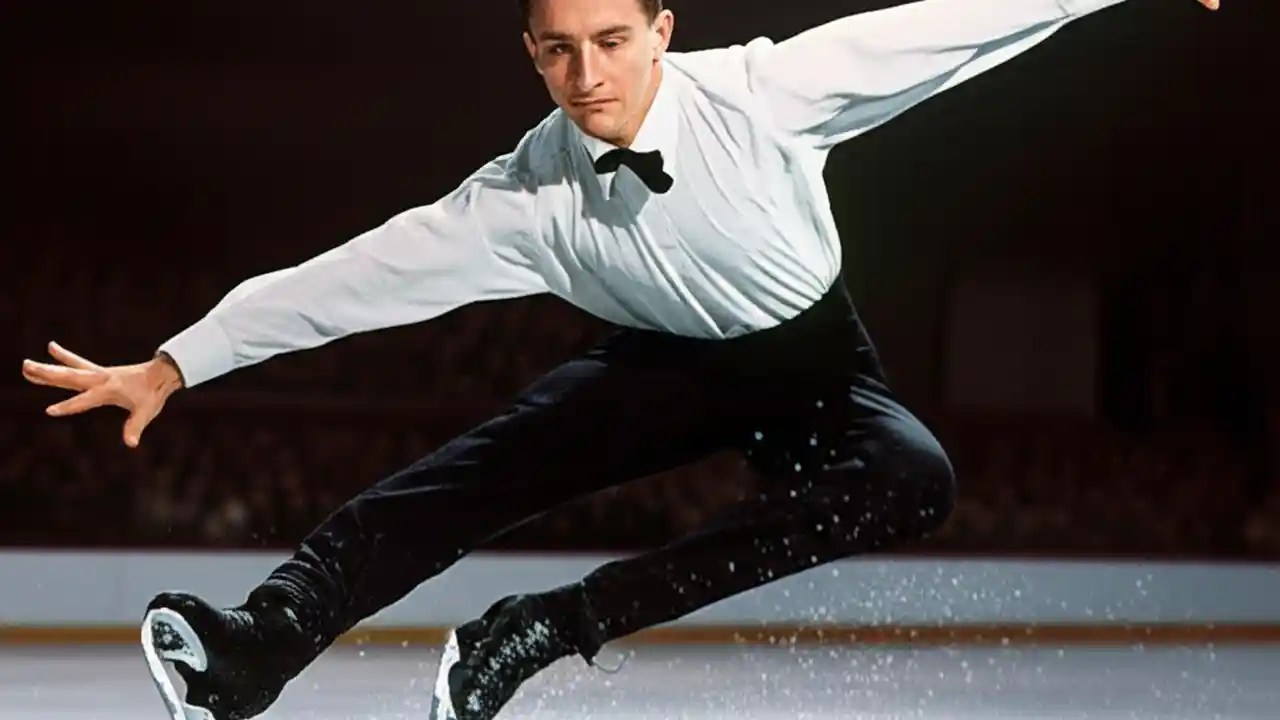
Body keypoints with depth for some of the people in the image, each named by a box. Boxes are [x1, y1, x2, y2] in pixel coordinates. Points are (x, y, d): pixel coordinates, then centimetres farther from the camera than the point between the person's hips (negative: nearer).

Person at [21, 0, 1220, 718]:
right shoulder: (527, 202, -22)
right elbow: (358, 275, -20)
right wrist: (172, 366, -20)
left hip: (816, 369, -1)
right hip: (672, 365, 1)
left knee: (912, 481, -33)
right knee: (473, 477, -23)